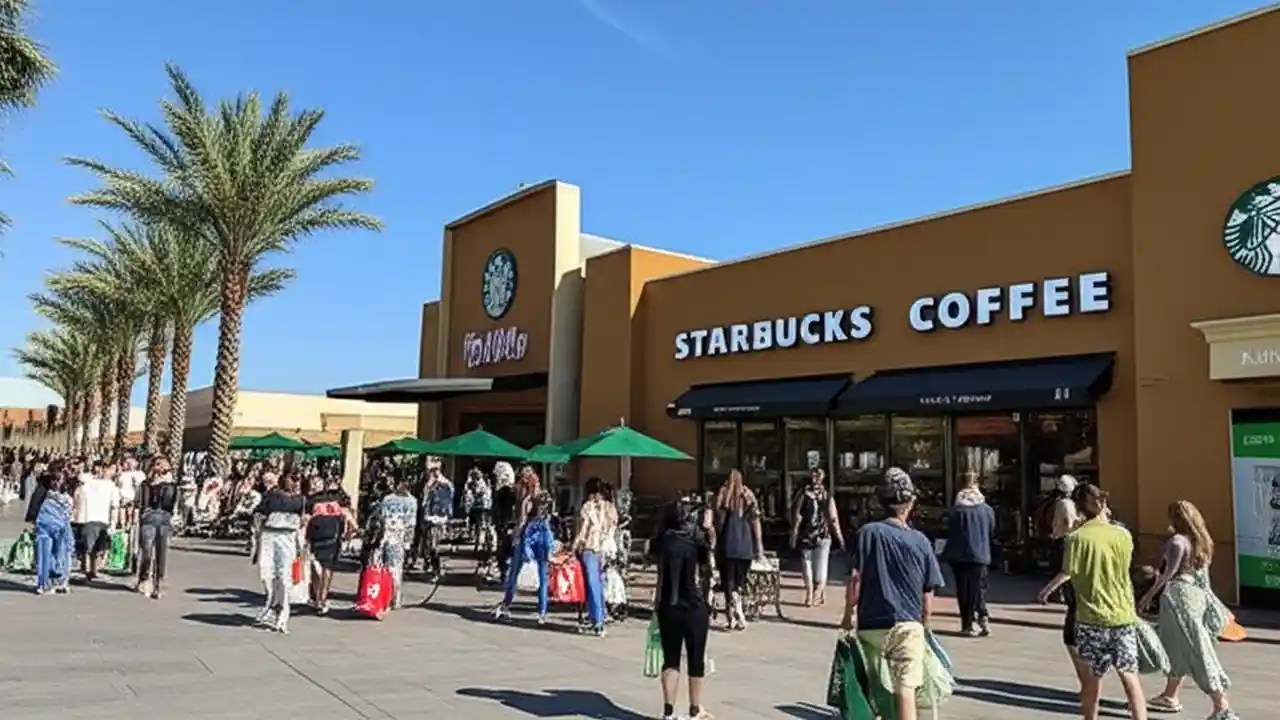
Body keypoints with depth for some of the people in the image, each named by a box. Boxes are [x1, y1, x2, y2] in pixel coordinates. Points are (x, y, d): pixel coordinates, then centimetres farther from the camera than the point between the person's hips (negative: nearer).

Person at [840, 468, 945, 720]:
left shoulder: (868, 532, -5)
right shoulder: (920, 541, 0)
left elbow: (855, 579, -8)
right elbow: (928, 593, 3)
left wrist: (849, 614, 3)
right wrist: (924, 625, 18)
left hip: (871, 625, 0)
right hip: (908, 625, 0)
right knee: (906, 690, 0)